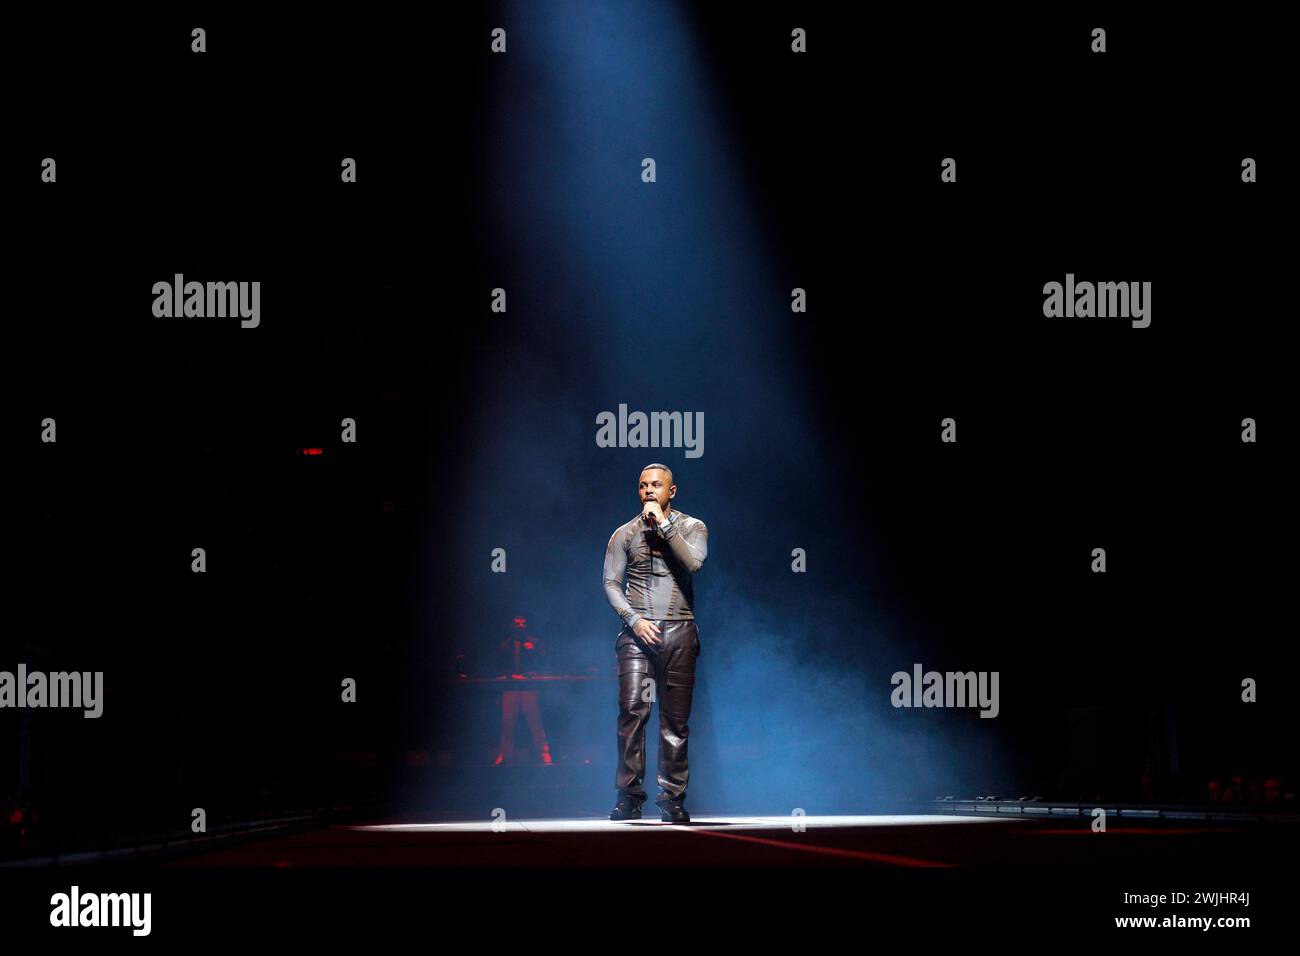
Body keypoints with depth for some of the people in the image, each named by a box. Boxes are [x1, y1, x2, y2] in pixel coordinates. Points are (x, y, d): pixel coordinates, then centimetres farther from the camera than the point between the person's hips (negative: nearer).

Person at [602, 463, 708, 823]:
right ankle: (629, 796, -7)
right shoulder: (625, 534, 11)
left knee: (676, 718, -1)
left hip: (678, 631, 0)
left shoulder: (691, 527, 9)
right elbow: (610, 582, 6)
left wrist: (663, 524, -9)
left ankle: (672, 799, 4)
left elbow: (694, 562, -11)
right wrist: (633, 619, -8)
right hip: (638, 631, 0)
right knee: (632, 710, -12)